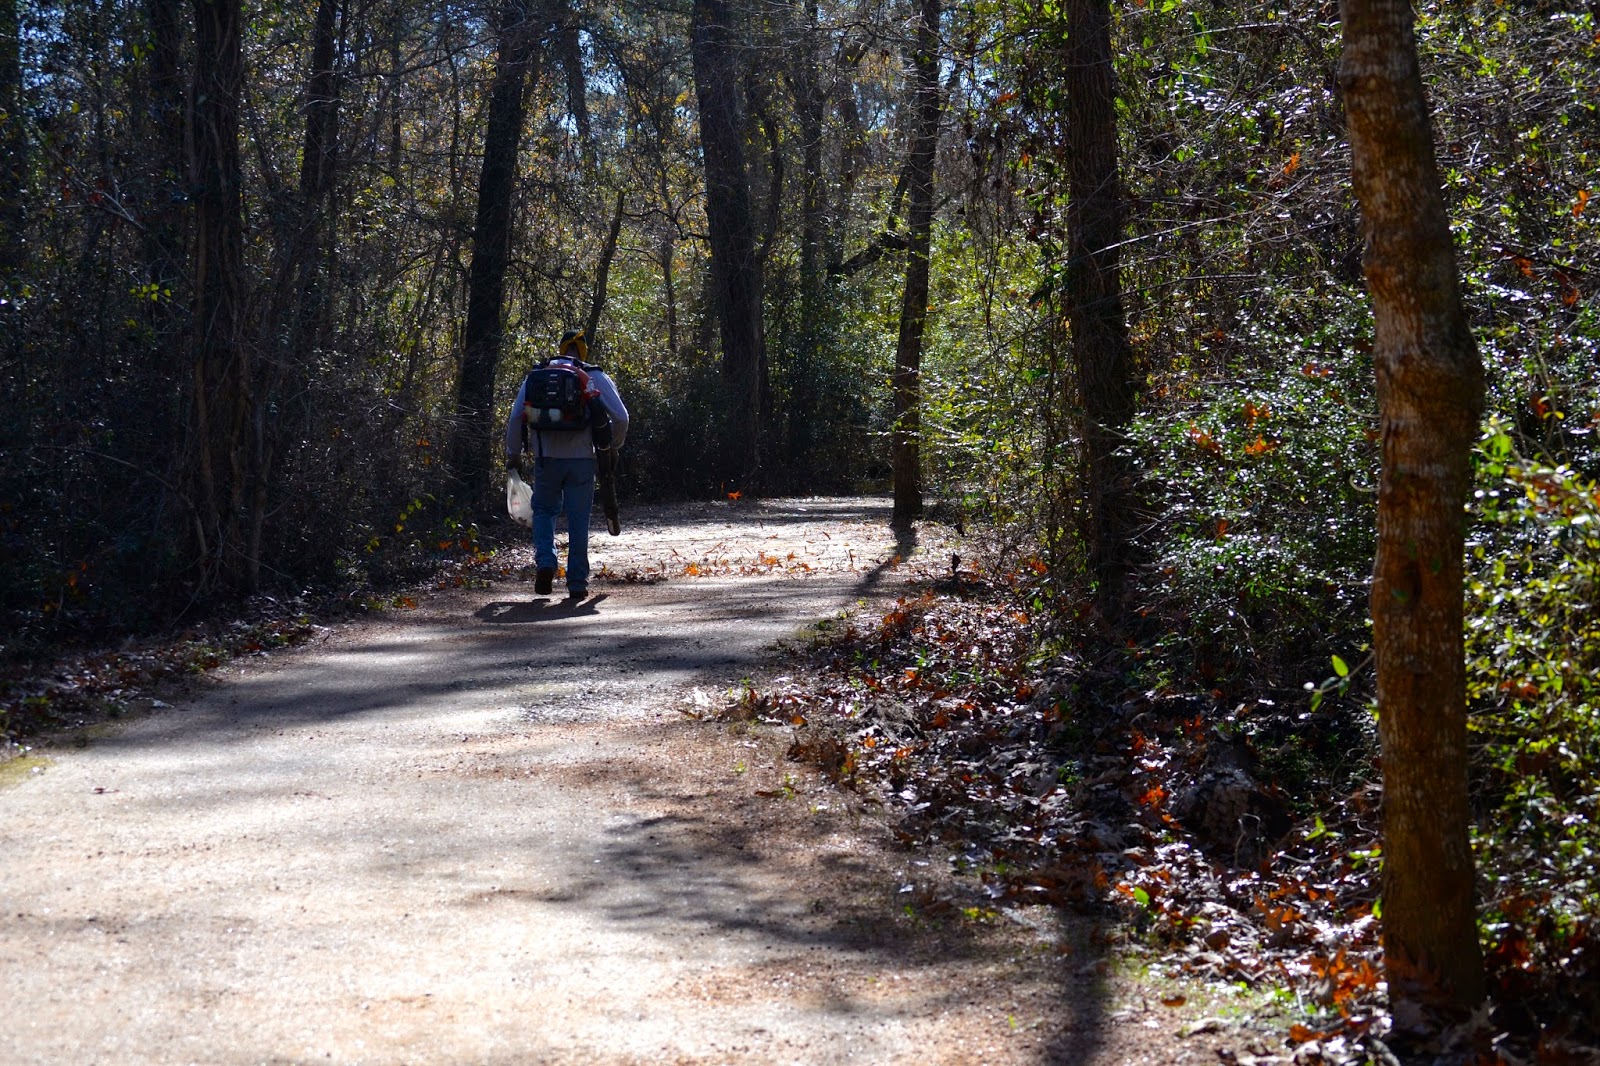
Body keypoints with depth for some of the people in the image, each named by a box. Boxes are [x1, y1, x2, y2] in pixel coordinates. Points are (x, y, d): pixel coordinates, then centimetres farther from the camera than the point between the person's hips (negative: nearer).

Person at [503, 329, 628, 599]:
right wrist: (611, 447, 15)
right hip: (582, 458, -1)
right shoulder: (595, 377, 3)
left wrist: (513, 454, 13)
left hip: (546, 458, 1)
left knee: (544, 510, 19)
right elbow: (621, 417, -2)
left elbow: (515, 417, 2)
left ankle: (545, 563, -2)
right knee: (579, 521, 7)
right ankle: (577, 584, 8)